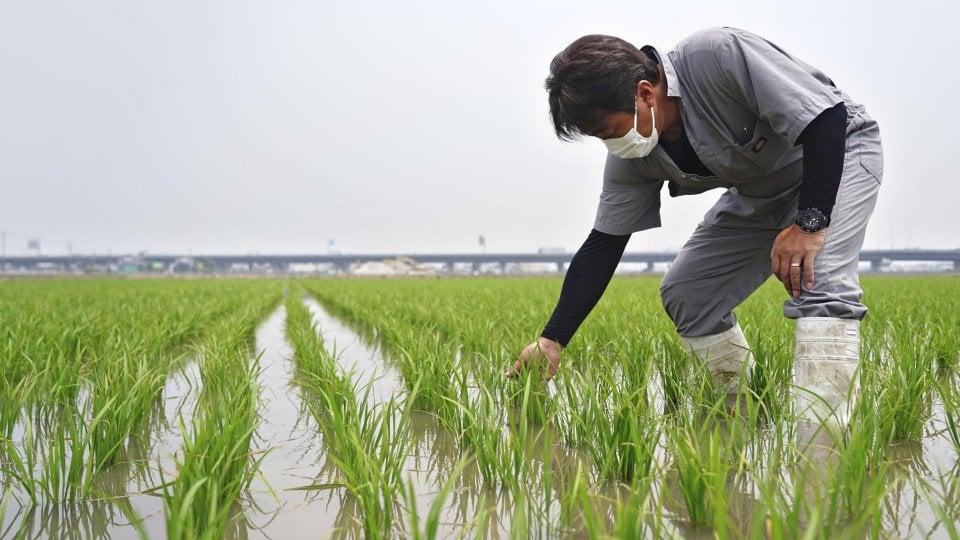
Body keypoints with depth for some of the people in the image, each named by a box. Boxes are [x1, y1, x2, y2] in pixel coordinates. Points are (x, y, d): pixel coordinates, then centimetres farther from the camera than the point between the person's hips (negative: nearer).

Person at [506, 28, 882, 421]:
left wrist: (810, 222, -36)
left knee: (817, 280, -31)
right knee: (683, 293, -1)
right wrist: (552, 340, -12)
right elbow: (601, 247, -8)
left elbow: (828, 118, -33)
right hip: (759, 192, 7)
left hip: (837, 152, -7)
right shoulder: (630, 158, -13)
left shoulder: (720, 55, -35)